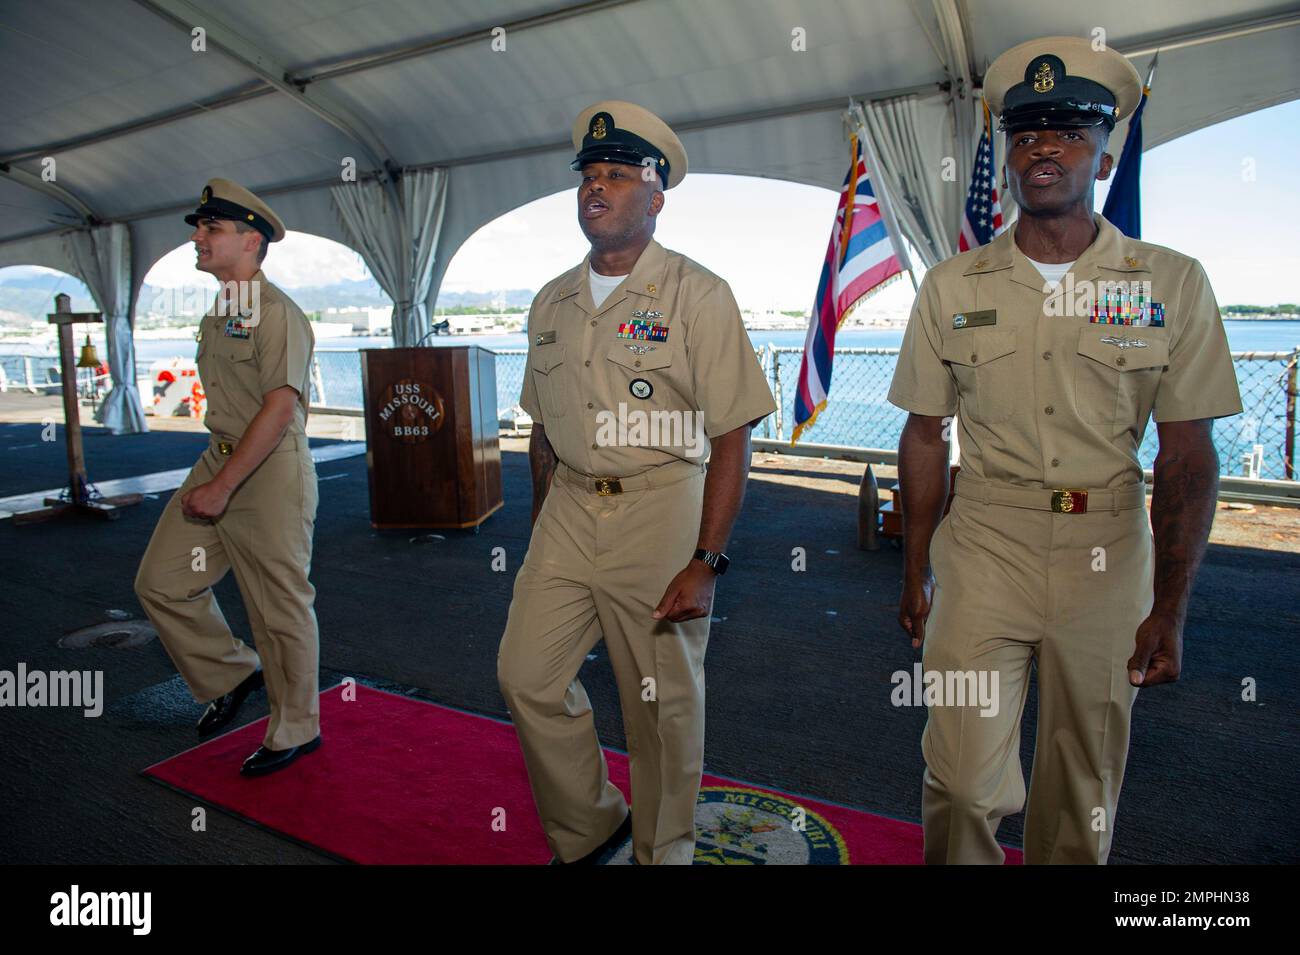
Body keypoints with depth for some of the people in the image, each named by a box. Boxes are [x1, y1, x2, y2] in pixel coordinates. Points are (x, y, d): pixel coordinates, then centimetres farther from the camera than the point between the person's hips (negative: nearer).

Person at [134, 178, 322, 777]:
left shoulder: (276, 313, -15)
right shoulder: (219, 312, 14)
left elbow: (279, 409, -22)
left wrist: (222, 487, -21)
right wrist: (211, 476, 17)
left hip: (271, 475, -9)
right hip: (219, 461, 9)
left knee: (280, 610, 1)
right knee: (160, 581, 9)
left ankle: (295, 731, 19)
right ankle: (231, 676, 28)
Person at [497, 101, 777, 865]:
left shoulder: (698, 296, -7)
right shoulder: (552, 303, 11)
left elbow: (732, 438, -11)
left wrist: (706, 561, -16)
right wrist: (541, 530, 17)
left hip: (661, 511, -5)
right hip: (569, 512, 6)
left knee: (664, 705, 4)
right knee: (527, 674, 5)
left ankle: (662, 851, 29)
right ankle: (589, 829, 29)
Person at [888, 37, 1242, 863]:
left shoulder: (1173, 283, 0)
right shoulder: (953, 287, 2)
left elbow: (1188, 457, -2)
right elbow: (926, 437, 5)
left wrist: (1170, 608, -7)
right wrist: (915, 573, 5)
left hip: (1107, 555, 1)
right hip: (983, 548, 0)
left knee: (1085, 782, 13)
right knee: (965, 779, -1)